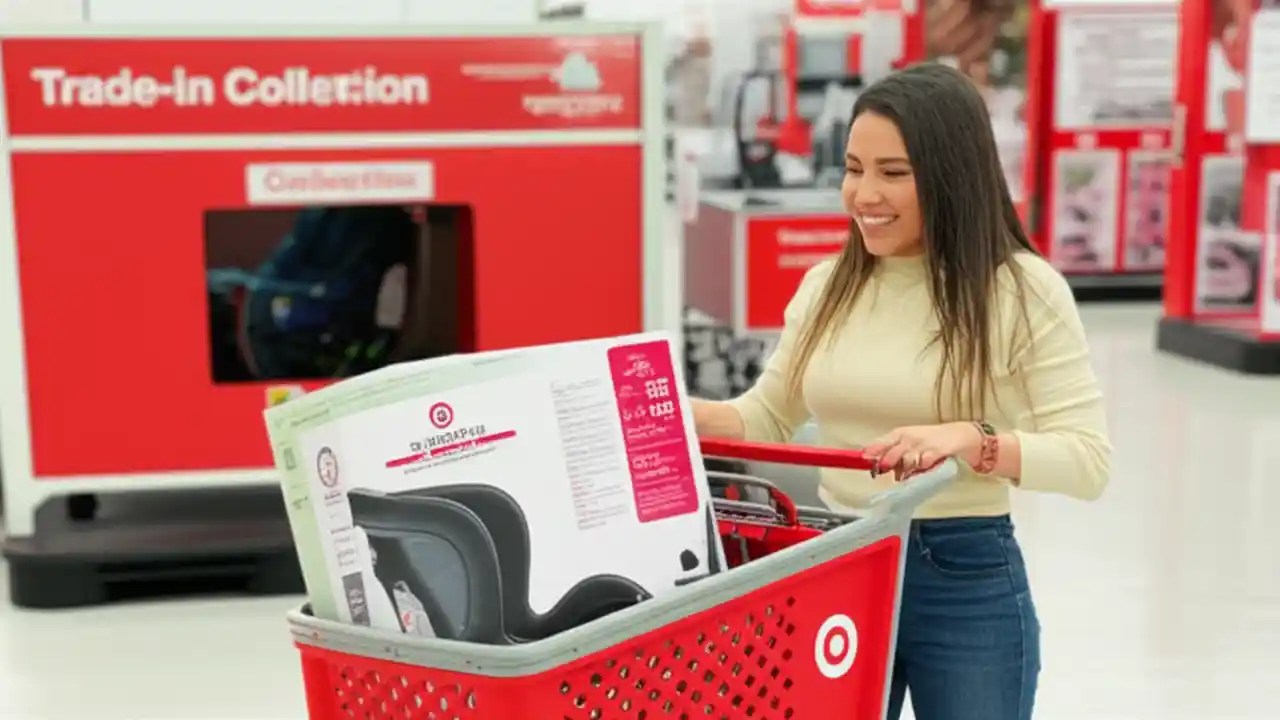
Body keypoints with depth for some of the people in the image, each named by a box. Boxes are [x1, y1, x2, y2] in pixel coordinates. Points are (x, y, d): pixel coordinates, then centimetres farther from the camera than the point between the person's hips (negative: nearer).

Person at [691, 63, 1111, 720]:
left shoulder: (1023, 290, -10)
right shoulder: (826, 285, 3)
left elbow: (1088, 458, -14)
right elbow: (766, 420, 12)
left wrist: (970, 440, -29)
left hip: (968, 587, -4)